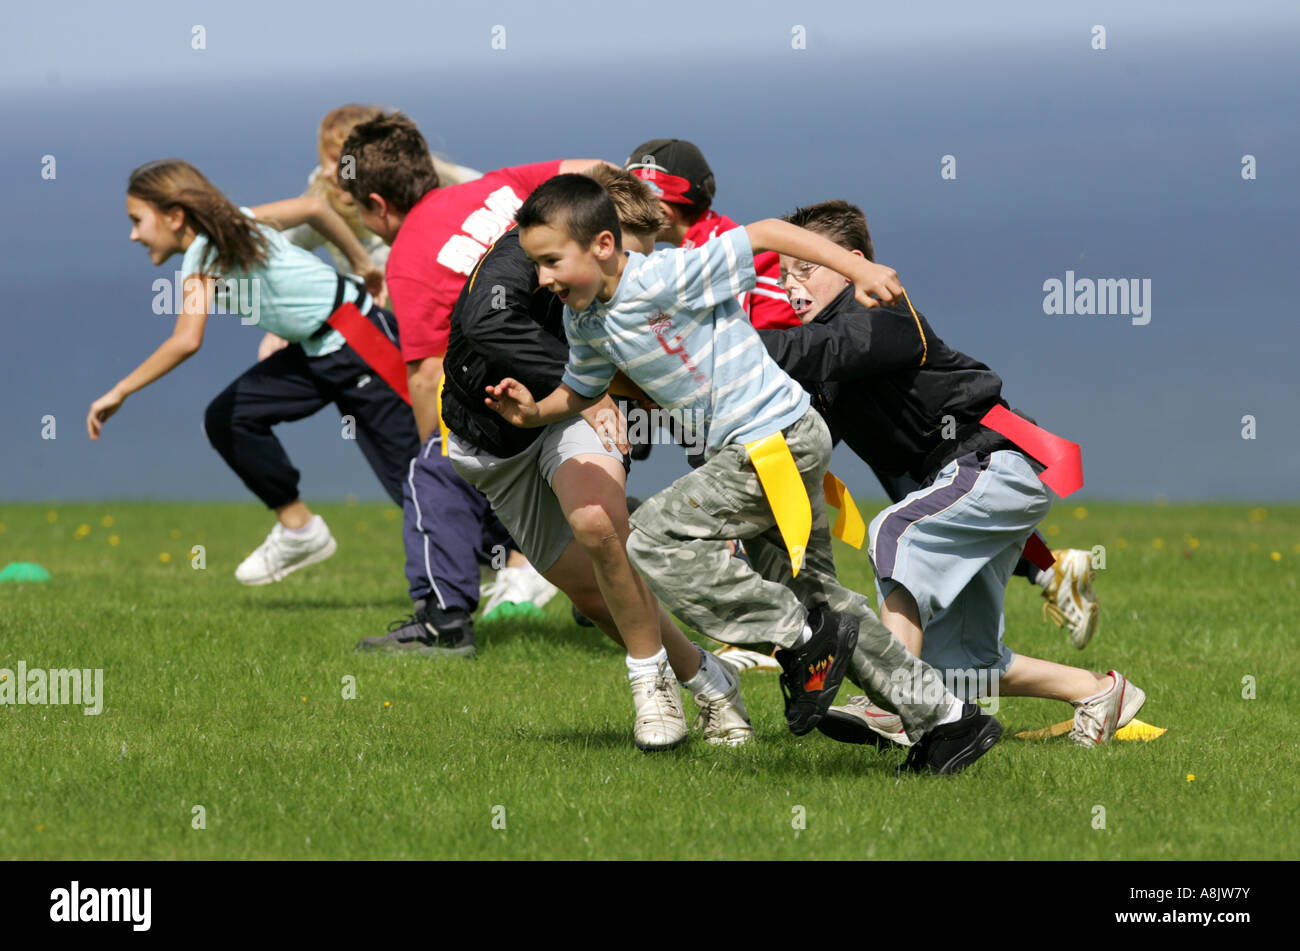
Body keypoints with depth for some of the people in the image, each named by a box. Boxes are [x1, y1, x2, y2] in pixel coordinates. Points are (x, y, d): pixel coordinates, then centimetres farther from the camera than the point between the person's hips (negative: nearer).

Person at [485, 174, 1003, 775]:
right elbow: (581, 390, 24)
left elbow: (765, 234, -18)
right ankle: (944, 717, 21)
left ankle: (805, 637, -10)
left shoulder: (664, 278, -20)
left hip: (778, 438, -10)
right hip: (761, 451, 10)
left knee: (654, 539, -16)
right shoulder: (585, 321, 6)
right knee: (819, 593, 16)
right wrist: (534, 412, 4)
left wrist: (860, 269, -19)